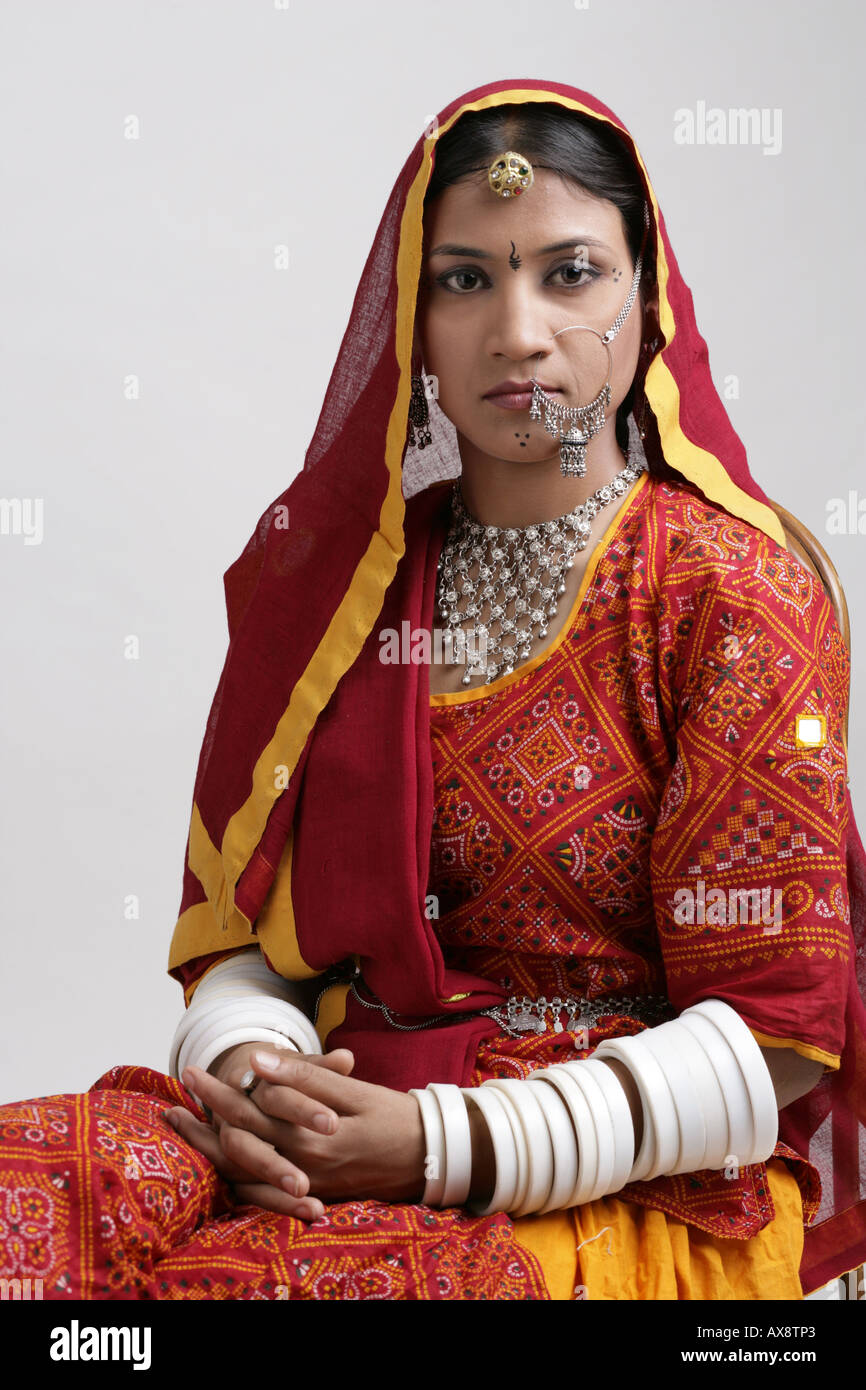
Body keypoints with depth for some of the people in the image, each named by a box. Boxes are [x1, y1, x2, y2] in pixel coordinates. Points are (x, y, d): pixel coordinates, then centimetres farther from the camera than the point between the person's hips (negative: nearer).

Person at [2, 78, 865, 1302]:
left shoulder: (732, 591, -5)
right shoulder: (328, 563, 10)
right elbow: (238, 923, 9)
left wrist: (438, 1144, -19)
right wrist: (246, 1069, -15)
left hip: (643, 1182, -4)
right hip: (343, 1108, 5)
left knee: (231, 1277, -32)